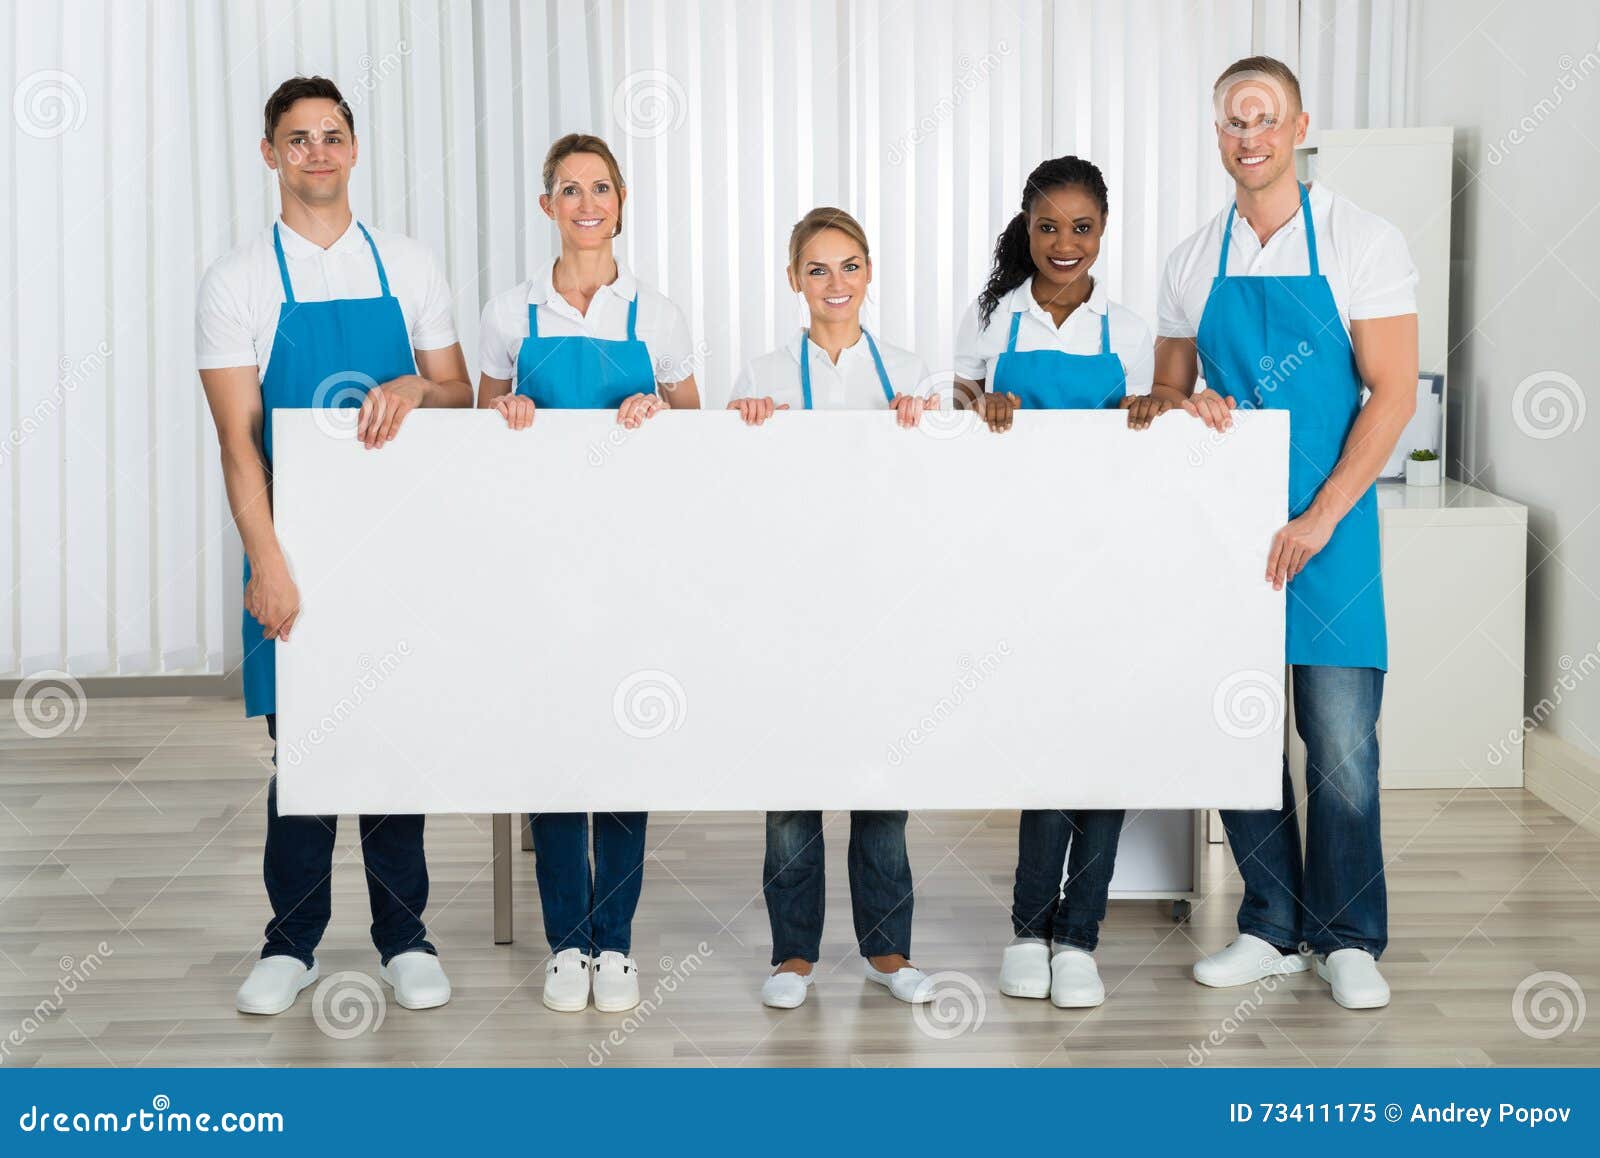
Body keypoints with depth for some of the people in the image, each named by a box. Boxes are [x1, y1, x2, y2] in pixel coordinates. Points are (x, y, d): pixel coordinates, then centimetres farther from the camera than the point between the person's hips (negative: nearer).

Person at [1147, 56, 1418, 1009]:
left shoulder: (1363, 242, -4)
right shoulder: (1194, 262, 8)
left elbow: (1393, 394, -8)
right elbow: (1164, 391, 16)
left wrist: (1319, 519, -16)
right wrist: (1184, 404, -10)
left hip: (1329, 526, -4)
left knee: (1341, 741, -3)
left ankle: (1349, 939, 10)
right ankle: (1274, 929, 19)